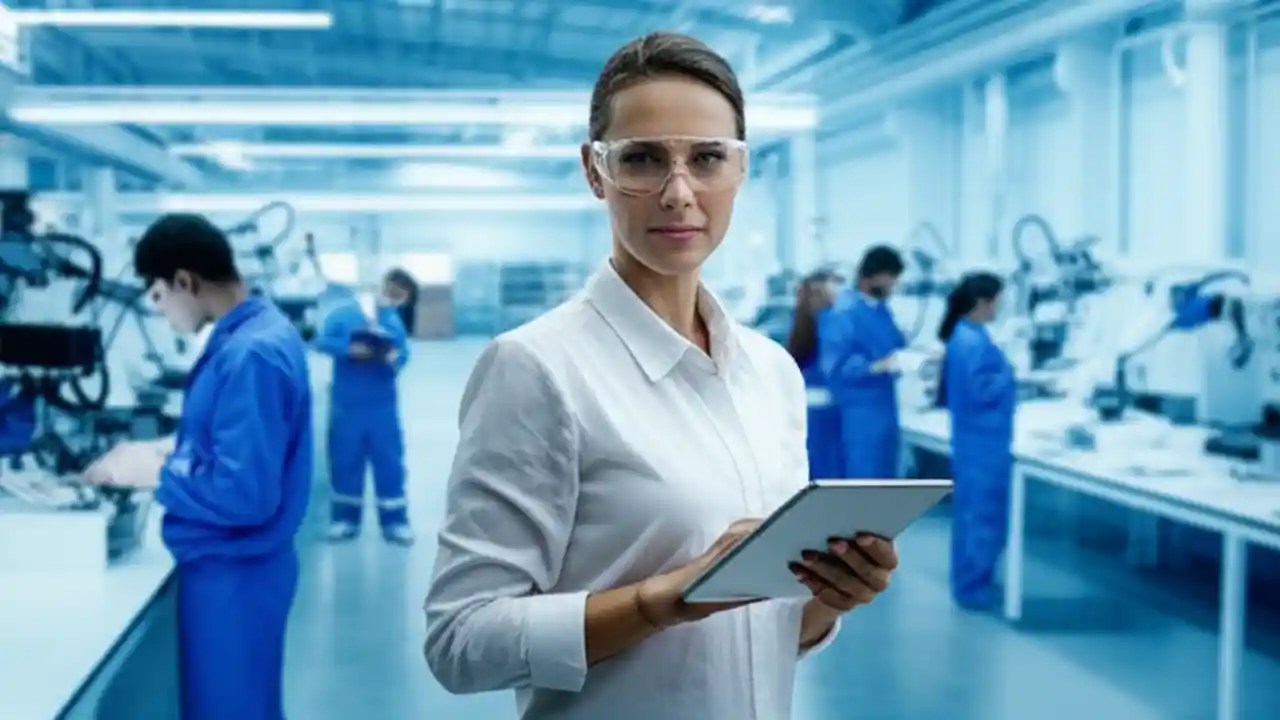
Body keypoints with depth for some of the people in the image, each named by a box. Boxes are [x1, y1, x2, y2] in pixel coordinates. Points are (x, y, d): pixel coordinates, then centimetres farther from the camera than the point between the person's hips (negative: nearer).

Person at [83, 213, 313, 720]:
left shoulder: (249, 354, -25)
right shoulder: (257, 331, 6)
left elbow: (245, 493, -29)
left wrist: (153, 473, -17)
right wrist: (167, 450, 7)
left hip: (232, 572, -9)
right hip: (235, 563, 9)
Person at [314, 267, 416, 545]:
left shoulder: (395, 322, 10)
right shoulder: (345, 312, -1)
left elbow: (402, 356, 4)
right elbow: (322, 341, -6)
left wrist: (393, 359, -19)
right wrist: (349, 349, -21)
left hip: (383, 405, 2)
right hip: (346, 404, -2)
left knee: (389, 461, 2)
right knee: (345, 459, 5)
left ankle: (395, 521, 8)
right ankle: (345, 519, 17)